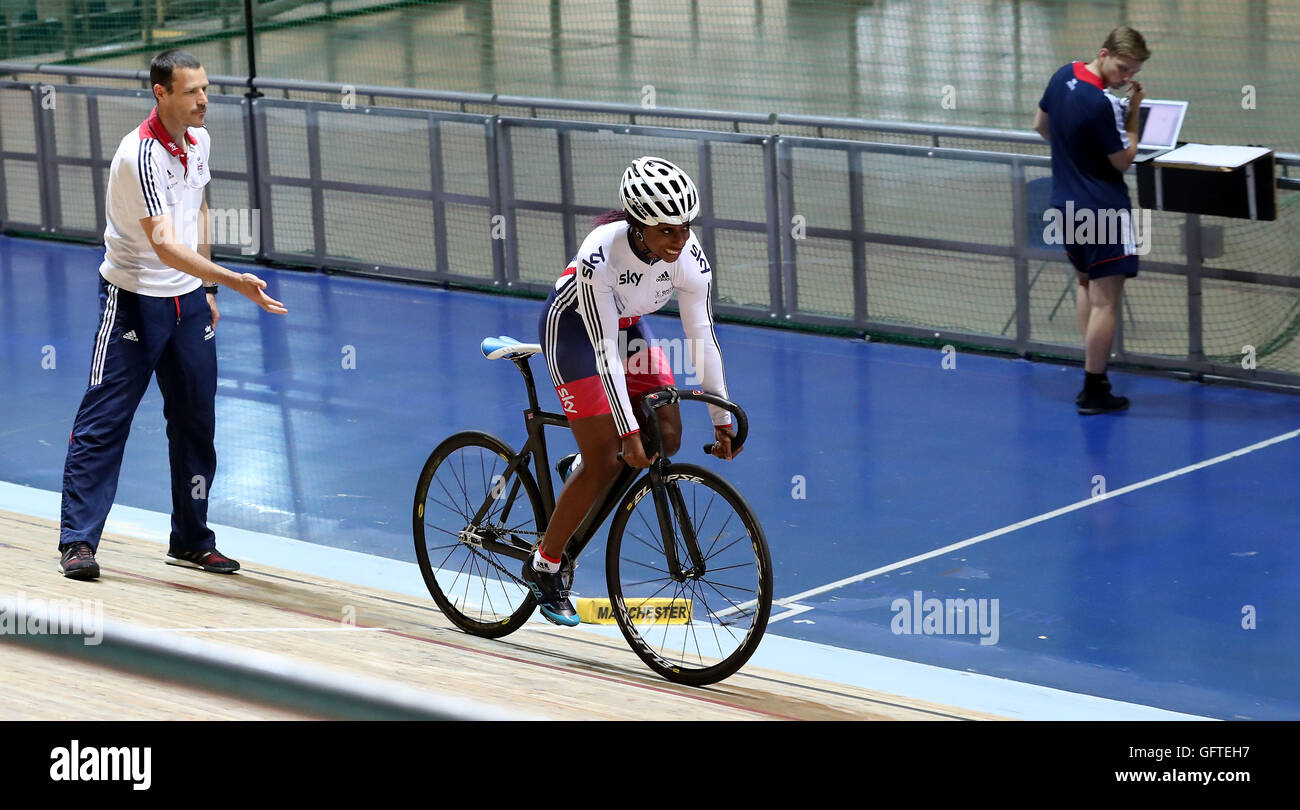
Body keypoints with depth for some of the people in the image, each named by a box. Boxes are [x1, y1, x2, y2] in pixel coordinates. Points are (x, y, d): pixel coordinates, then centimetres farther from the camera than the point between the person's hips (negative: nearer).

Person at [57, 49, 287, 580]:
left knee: (195, 422, 10)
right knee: (104, 421, -5)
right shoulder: (140, 155, -24)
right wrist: (232, 281, -39)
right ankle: (77, 541, 1)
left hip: (189, 301, 7)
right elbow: (164, 244, -31)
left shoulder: (198, 141, 3)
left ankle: (191, 541, 20)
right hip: (134, 300, -7)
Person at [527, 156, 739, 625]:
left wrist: (722, 420, -16)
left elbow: (702, 338, -15)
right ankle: (543, 566, 4)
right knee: (607, 463, -12)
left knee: (667, 439, -9)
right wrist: (628, 431, -36)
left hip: (629, 325, 6)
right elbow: (604, 350, -35)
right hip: (574, 327, -6)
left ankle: (579, 468, 20)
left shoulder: (690, 257, -23)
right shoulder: (601, 255, -37)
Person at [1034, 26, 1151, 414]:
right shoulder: (1103, 103, -24)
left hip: (1065, 203, 9)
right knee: (1105, 299, -4)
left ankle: (1094, 375, 23)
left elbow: (1041, 125, 18)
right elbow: (1123, 161, -13)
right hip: (1102, 209, -9)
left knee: (1086, 283, 23)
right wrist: (1133, 113, -8)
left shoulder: (1063, 75, 2)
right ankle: (1094, 392, -2)